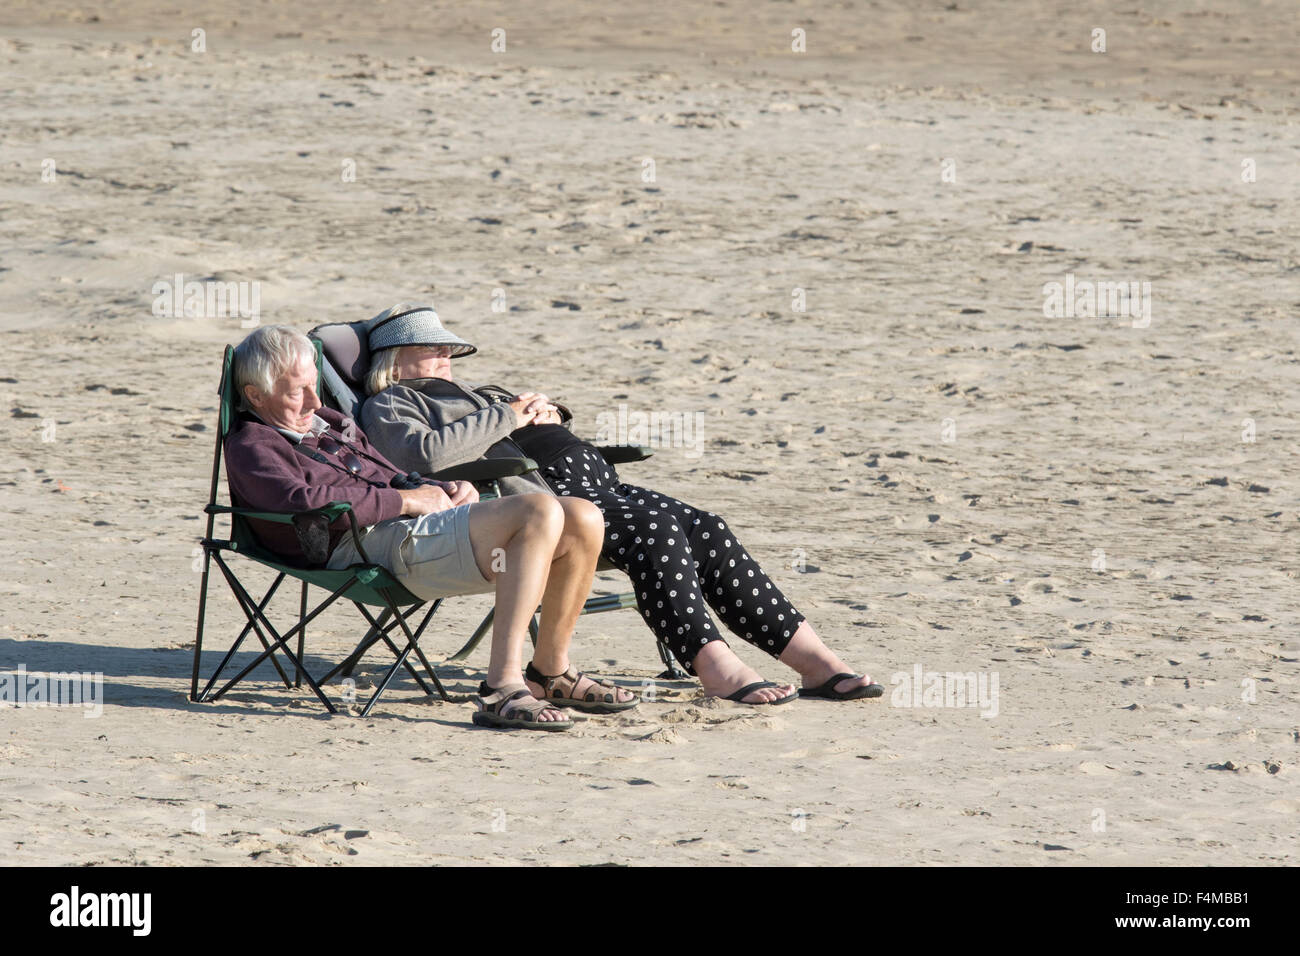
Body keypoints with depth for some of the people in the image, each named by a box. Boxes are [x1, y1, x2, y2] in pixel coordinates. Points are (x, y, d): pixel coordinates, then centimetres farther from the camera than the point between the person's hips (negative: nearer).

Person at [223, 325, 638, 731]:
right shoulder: (251, 447, 0)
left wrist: (445, 489, 10)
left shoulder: (330, 423, 29)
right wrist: (405, 500, -14)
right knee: (541, 512, -28)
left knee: (582, 521, -5)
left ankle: (551, 673, 6)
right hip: (379, 543, -9)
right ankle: (502, 686, -36)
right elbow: (304, 499, -20)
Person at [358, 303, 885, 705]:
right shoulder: (389, 406, 10)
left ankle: (816, 662, -16)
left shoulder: (474, 395, 37)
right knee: (656, 530, -31)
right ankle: (715, 667, -37)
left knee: (706, 530, -12)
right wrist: (508, 417, -5)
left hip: (593, 481, 8)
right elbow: (425, 452, -14)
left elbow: (553, 440, 40)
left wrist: (549, 414, 15)